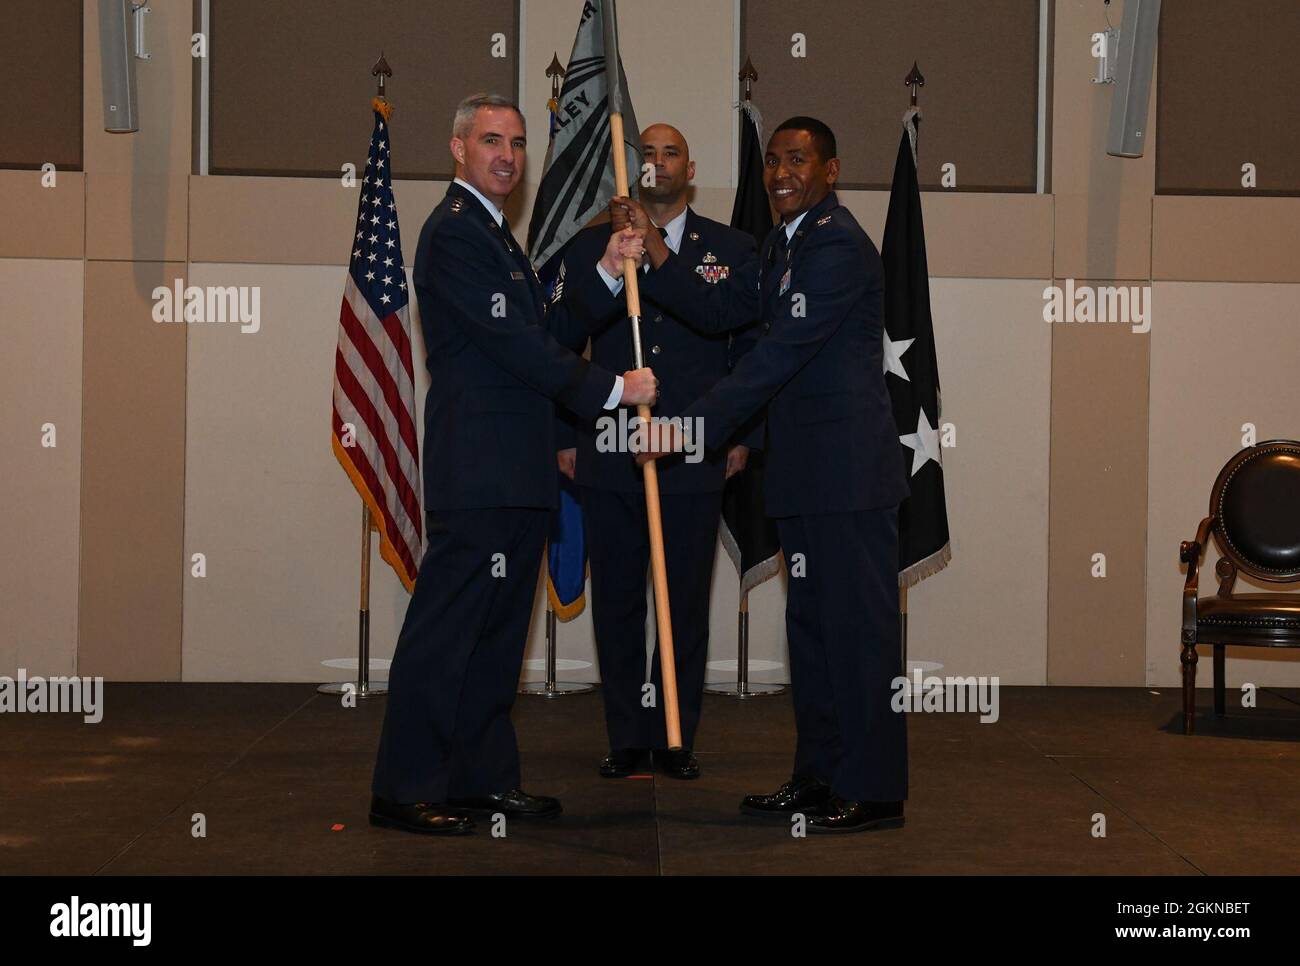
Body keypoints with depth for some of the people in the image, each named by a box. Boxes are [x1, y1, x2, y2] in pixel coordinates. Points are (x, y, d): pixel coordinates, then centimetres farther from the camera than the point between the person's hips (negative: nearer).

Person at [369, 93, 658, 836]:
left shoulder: (495, 234, 22)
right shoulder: (454, 231, -10)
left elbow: (543, 332, 19)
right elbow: (515, 344, -16)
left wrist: (605, 275, 10)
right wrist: (611, 389, -11)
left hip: (516, 473, 10)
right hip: (478, 468, -10)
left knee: (496, 635, 14)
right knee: (445, 630, -6)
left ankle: (485, 777, 22)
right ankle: (405, 791, 0)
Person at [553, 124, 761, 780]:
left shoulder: (733, 251, 7)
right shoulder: (588, 247, 8)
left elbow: (752, 350, 9)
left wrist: (744, 436, 2)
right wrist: (565, 438, 3)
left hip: (695, 460, 0)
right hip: (608, 460, 1)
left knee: (687, 604, 4)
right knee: (615, 602, 6)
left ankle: (676, 739, 15)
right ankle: (626, 738, 16)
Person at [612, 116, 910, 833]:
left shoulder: (839, 246, -15)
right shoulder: (783, 246, 17)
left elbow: (777, 355, -22)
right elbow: (717, 309, 14)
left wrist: (691, 428, -23)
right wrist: (650, 247, 3)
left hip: (849, 470, -10)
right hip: (807, 473, 10)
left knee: (859, 624, -4)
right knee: (811, 624, 15)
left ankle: (874, 791, 4)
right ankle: (820, 777, 24)